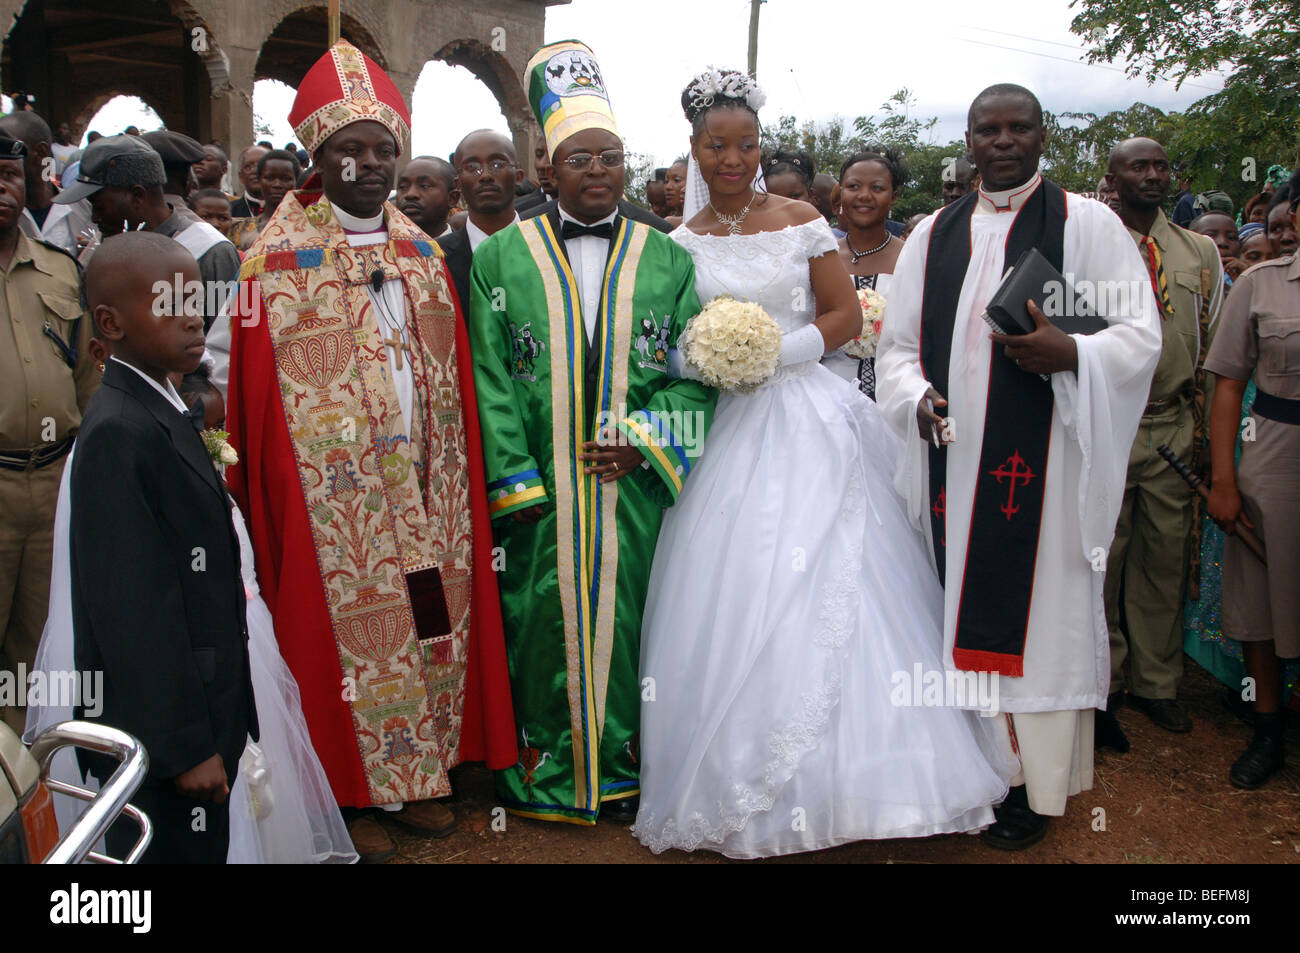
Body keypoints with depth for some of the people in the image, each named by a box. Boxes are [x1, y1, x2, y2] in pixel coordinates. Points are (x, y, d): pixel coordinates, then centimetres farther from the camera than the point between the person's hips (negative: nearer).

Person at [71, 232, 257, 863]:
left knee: (204, 850, 20)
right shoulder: (118, 434, -21)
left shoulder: (160, 412, 10)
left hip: (198, 714, 9)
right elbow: (132, 608, -24)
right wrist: (185, 745, -21)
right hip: (161, 736, -9)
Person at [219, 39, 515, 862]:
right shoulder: (276, 262, -5)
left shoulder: (424, 254, 10)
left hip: (426, 489, 5)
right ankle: (353, 791, 20)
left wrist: (458, 478, 9)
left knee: (431, 618, 10)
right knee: (349, 625, 3)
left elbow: (455, 378, 11)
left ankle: (418, 773, 27)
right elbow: (244, 380, -7)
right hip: (334, 493, -5)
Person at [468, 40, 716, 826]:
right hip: (540, 489, -1)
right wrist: (514, 484, -8)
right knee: (542, 616, 5)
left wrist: (646, 440, -11)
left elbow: (696, 372, 3)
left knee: (624, 612, 9)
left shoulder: (667, 259, 7)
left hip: (634, 487, 1)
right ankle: (543, 768, 24)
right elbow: (491, 378, -1)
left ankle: (622, 770, 26)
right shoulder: (501, 259, 3)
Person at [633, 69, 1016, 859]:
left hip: (810, 423, -2)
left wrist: (775, 352, -11)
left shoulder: (801, 221, 3)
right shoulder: (682, 243, 9)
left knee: (822, 587, -6)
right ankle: (739, 774, 13)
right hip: (728, 432, 2)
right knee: (732, 595, -1)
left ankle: (837, 772, 8)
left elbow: (846, 316, 1)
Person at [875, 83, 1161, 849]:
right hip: (955, 462, 3)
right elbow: (898, 344, 14)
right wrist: (917, 398, -7)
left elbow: (1142, 333, -1)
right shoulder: (934, 234, 14)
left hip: (1043, 461, -3)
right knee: (964, 608, 6)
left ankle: (1035, 785, 13)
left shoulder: (1086, 222, 4)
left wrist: (1070, 354, -20)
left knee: (1037, 609, 0)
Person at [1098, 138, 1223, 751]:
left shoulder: (1200, 252, 12)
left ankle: (1155, 683, 25)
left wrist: (1200, 429, 9)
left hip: (1174, 428, 4)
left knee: (1167, 557, 9)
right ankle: (1101, 690, 14)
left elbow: (1208, 344, 15)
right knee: (1102, 562, 0)